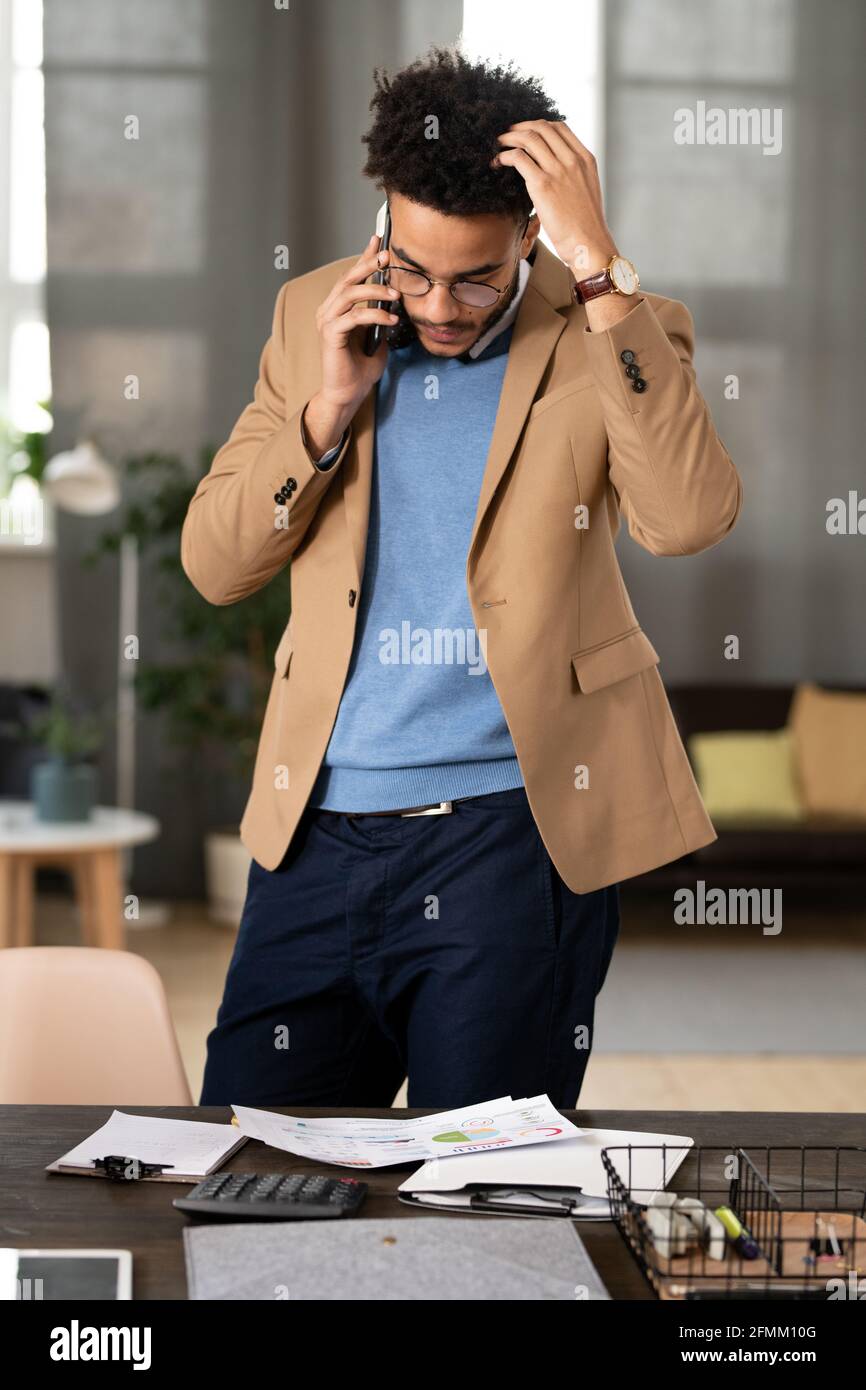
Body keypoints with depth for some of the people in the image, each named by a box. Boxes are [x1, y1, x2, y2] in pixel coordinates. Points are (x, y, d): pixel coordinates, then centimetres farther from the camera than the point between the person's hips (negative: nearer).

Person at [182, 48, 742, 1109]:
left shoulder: (608, 331, -2)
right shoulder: (314, 315, 9)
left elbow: (689, 518, -22)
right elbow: (213, 565, 8)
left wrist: (598, 265, -22)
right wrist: (328, 407, -8)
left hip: (512, 823, -3)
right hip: (320, 829, 4)